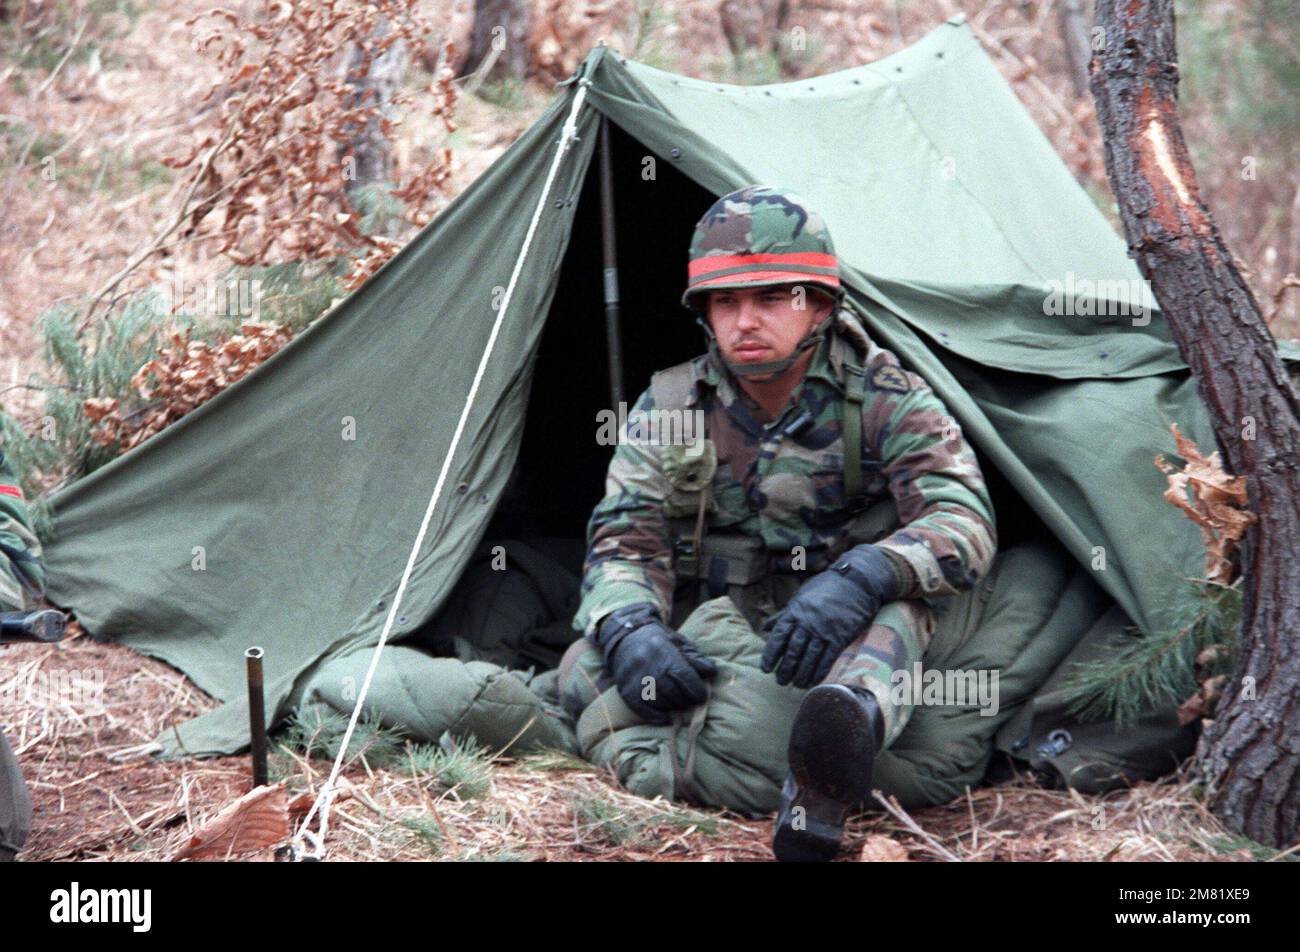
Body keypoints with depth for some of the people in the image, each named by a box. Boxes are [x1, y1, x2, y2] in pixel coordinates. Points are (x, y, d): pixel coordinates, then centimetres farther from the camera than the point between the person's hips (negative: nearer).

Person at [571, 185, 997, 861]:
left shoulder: (883, 401, -6)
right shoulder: (668, 409, 3)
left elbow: (964, 521, -19)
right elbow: (624, 539, -4)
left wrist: (860, 578, -40)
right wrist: (627, 627, -29)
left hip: (836, 655, -4)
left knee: (894, 601, -39)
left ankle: (852, 717, -70)